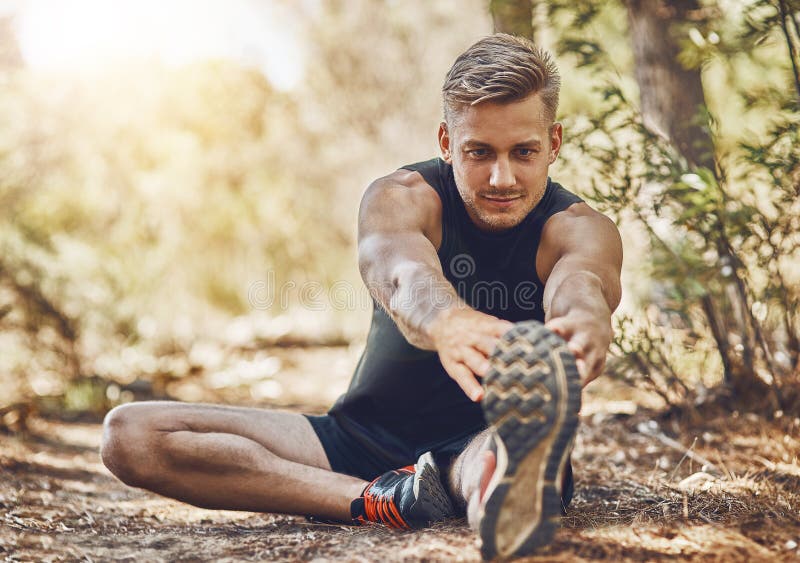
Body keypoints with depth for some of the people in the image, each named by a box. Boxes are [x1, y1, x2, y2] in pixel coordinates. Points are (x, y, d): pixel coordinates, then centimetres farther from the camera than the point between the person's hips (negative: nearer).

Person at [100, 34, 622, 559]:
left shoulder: (581, 228, -11)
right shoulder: (401, 197, -12)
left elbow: (581, 282, -38)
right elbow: (399, 270, -37)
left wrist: (585, 325, -65)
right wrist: (444, 321, -63)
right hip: (362, 441, 3)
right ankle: (385, 499, -35)